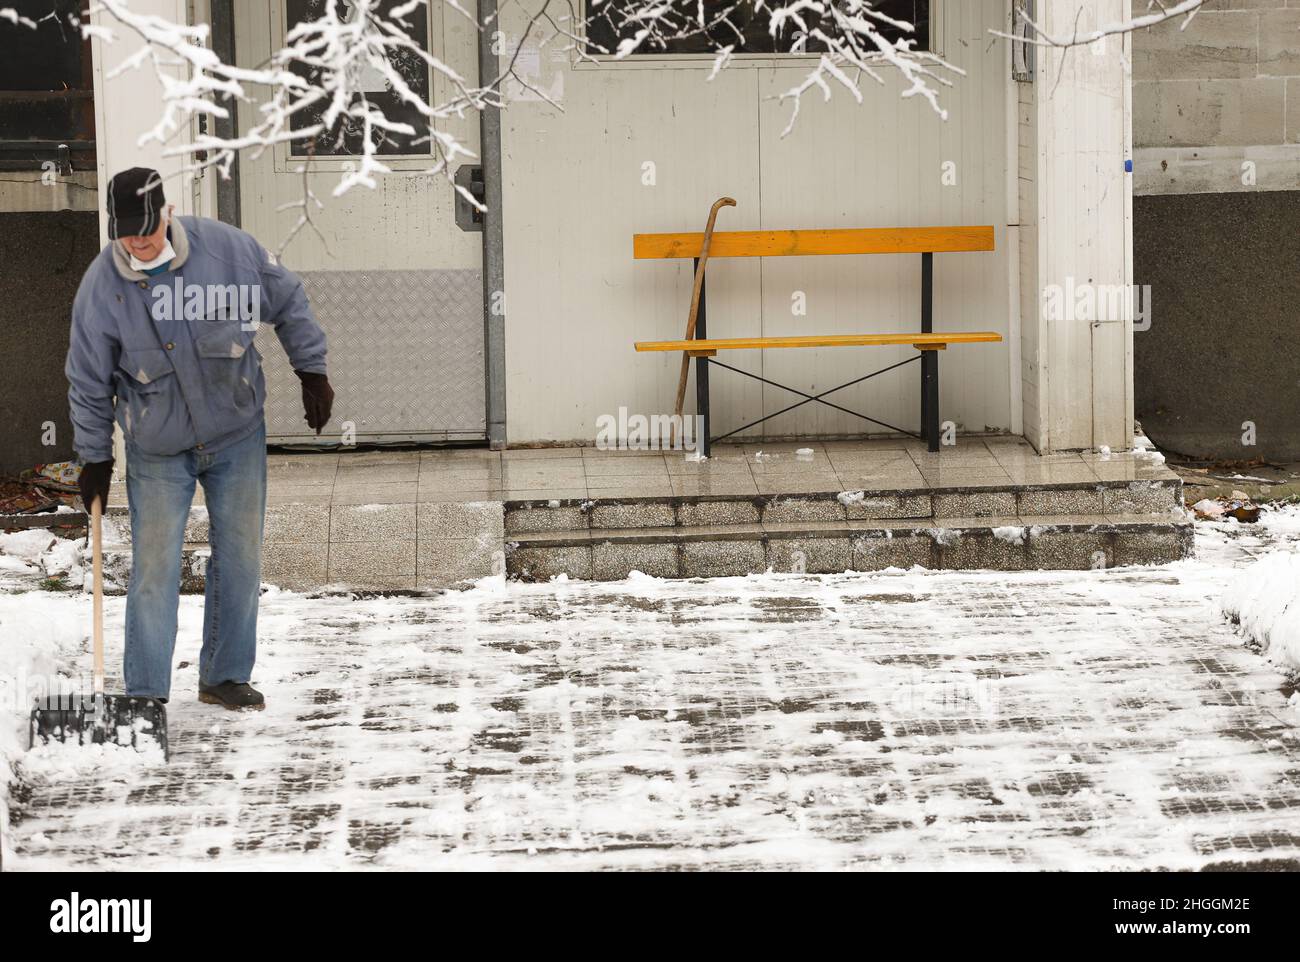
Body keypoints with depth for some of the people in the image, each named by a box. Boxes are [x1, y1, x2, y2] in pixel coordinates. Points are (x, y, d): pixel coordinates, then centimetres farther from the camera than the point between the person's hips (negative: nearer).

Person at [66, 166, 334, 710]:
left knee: (240, 560, 8)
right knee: (155, 568, -5)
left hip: (238, 436, 2)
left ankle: (224, 677, 22)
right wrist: (94, 457, 1)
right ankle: (145, 694, 4)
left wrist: (311, 371, 6)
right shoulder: (101, 286, -14)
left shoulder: (227, 248, -13)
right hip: (157, 451, -2)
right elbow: (88, 381, -3)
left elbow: (288, 303, 4)